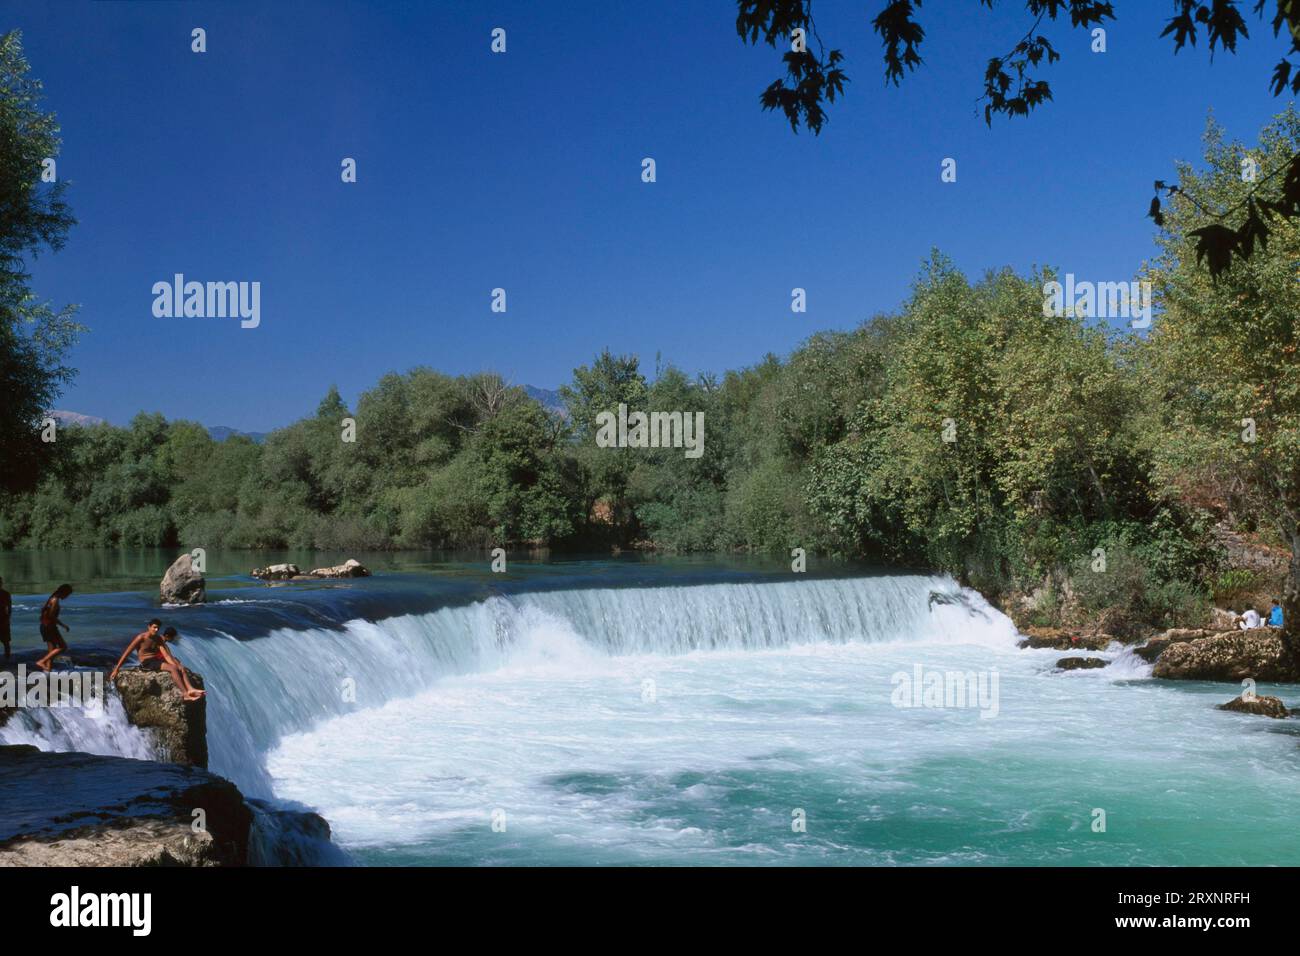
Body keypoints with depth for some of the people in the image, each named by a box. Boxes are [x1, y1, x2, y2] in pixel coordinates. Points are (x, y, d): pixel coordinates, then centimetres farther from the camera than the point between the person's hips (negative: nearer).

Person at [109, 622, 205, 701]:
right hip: (146, 663, -8)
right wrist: (116, 669, -13)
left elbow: (166, 655, 6)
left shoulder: (158, 639, 11)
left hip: (157, 660, 8)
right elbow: (126, 653, -10)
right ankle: (185, 693, -32)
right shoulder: (141, 637, -8)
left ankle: (190, 689, -32)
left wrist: (175, 665, -9)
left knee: (181, 669, -13)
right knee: (173, 668, -27)